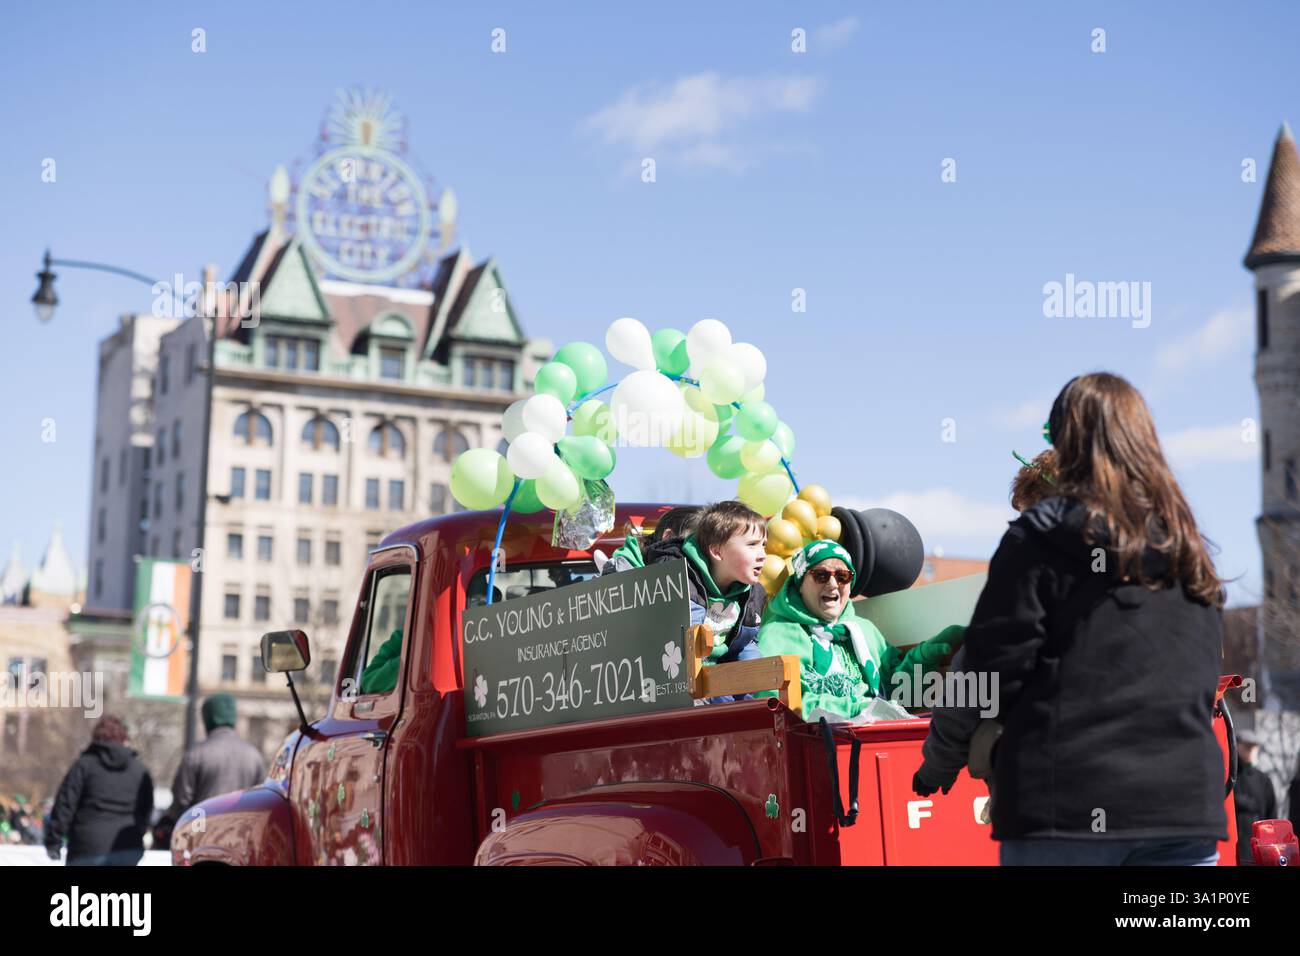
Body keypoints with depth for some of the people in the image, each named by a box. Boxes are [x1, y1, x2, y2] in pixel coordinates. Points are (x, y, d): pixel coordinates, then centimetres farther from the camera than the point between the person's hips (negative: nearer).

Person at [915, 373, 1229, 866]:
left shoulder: (1042, 537, -4)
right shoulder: (1189, 547, 13)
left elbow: (995, 666, -6)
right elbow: (1204, 676, 17)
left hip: (1067, 806, -4)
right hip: (1187, 804, 5)